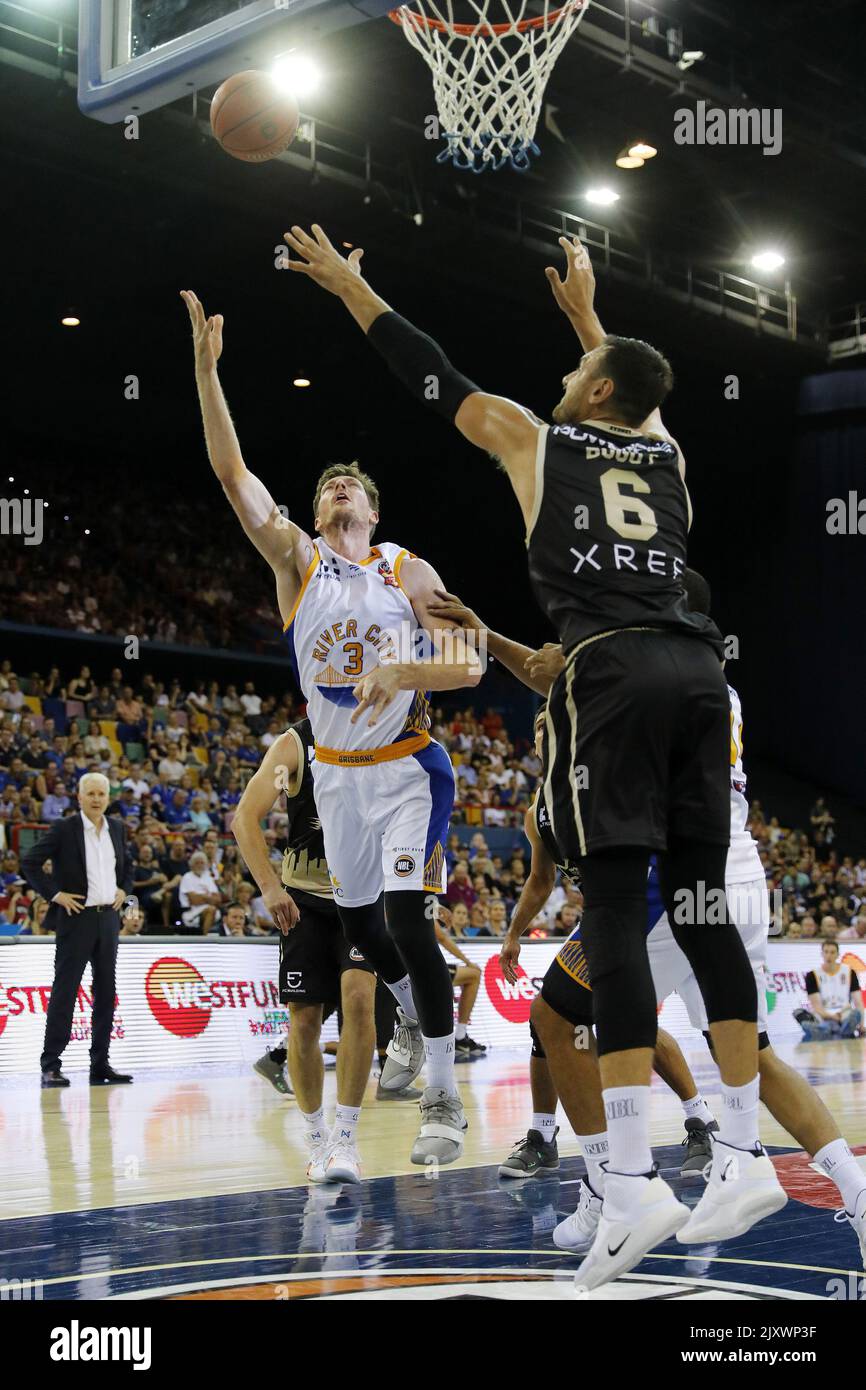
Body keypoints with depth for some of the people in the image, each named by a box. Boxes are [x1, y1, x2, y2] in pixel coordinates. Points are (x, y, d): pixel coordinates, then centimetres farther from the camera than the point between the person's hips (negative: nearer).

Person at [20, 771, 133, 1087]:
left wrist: (124, 889, 11)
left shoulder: (116, 828, 10)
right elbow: (29, 862, -9)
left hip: (109, 918, 6)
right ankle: (50, 1066, -1)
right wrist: (54, 894, -12)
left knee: (105, 992, 7)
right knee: (64, 992, -5)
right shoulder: (64, 829, -7)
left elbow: (127, 864, 27)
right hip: (76, 918, -6)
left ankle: (100, 1065, 14)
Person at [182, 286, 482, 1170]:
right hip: (335, 771, 4)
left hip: (405, 769, -4)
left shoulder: (408, 572, -4)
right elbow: (231, 472, -10)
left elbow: (469, 666, -10)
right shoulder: (295, 560, 0)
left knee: (405, 918, -16)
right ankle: (415, 1023, 44)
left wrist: (402, 673, -29)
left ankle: (443, 1099, -8)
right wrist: (206, 371, -18)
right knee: (357, 920, 15)